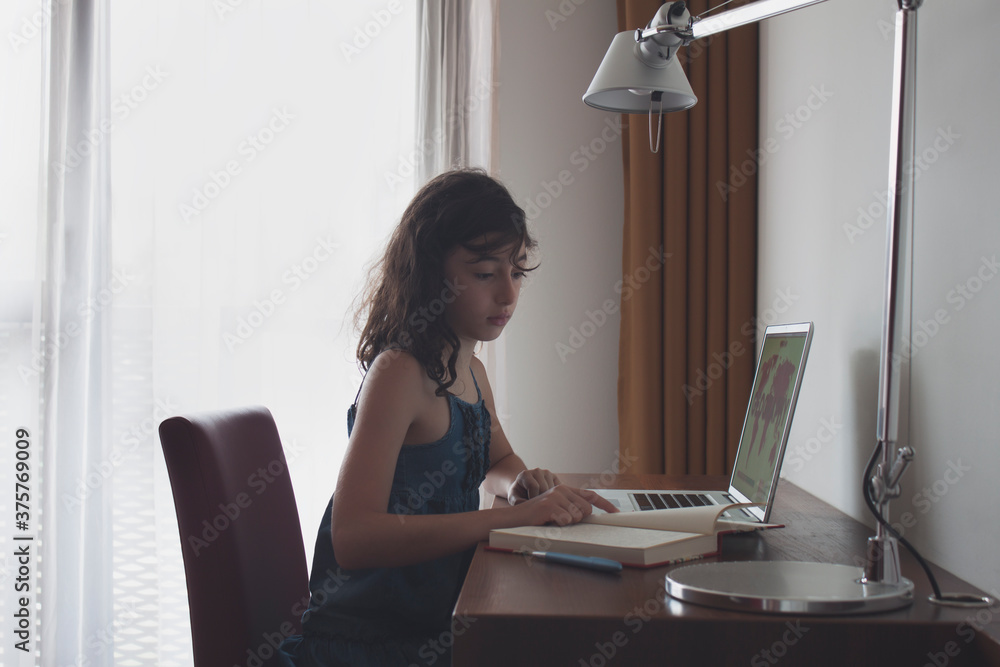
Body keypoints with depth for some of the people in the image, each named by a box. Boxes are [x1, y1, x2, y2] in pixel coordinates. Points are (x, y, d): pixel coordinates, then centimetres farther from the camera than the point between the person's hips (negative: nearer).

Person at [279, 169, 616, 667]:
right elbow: (353, 538, -27)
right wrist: (512, 516, -30)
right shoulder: (398, 373, -17)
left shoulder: (470, 371, 9)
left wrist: (518, 485, 4)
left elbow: (499, 459, 29)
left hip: (435, 624, 8)